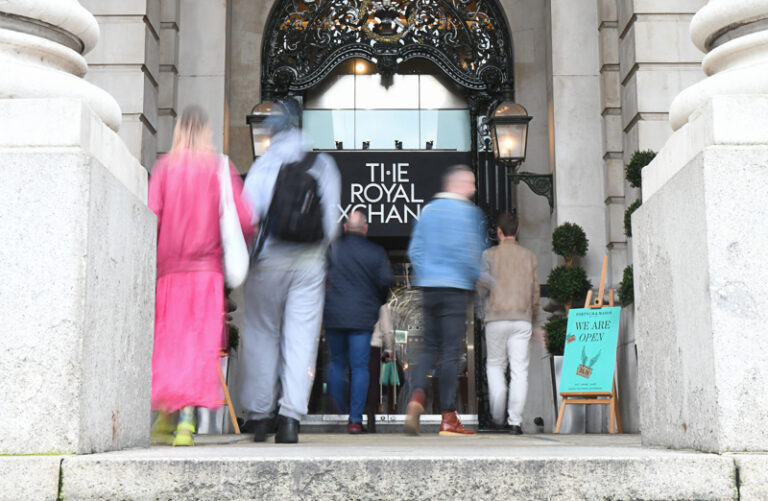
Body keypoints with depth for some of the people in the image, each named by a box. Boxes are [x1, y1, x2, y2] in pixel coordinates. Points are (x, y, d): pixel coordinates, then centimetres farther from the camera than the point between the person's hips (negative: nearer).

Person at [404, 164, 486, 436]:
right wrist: (479, 276, -2)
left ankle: (417, 396, -11)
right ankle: (448, 417, 2)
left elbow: (415, 249, 12)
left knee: (429, 347, 12)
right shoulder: (466, 211, -6)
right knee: (451, 351, -2)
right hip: (455, 286, -6)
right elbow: (465, 249, -15)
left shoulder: (427, 210, 13)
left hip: (428, 287, 6)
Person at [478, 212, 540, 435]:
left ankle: (498, 416, 8)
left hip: (496, 318, -2)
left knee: (495, 365, 13)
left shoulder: (490, 254, 0)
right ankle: (515, 421, -4)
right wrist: (533, 320, 21)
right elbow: (535, 293, 10)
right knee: (519, 370, 1)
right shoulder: (530, 256, 9)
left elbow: (483, 288, -5)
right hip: (522, 318, 2)